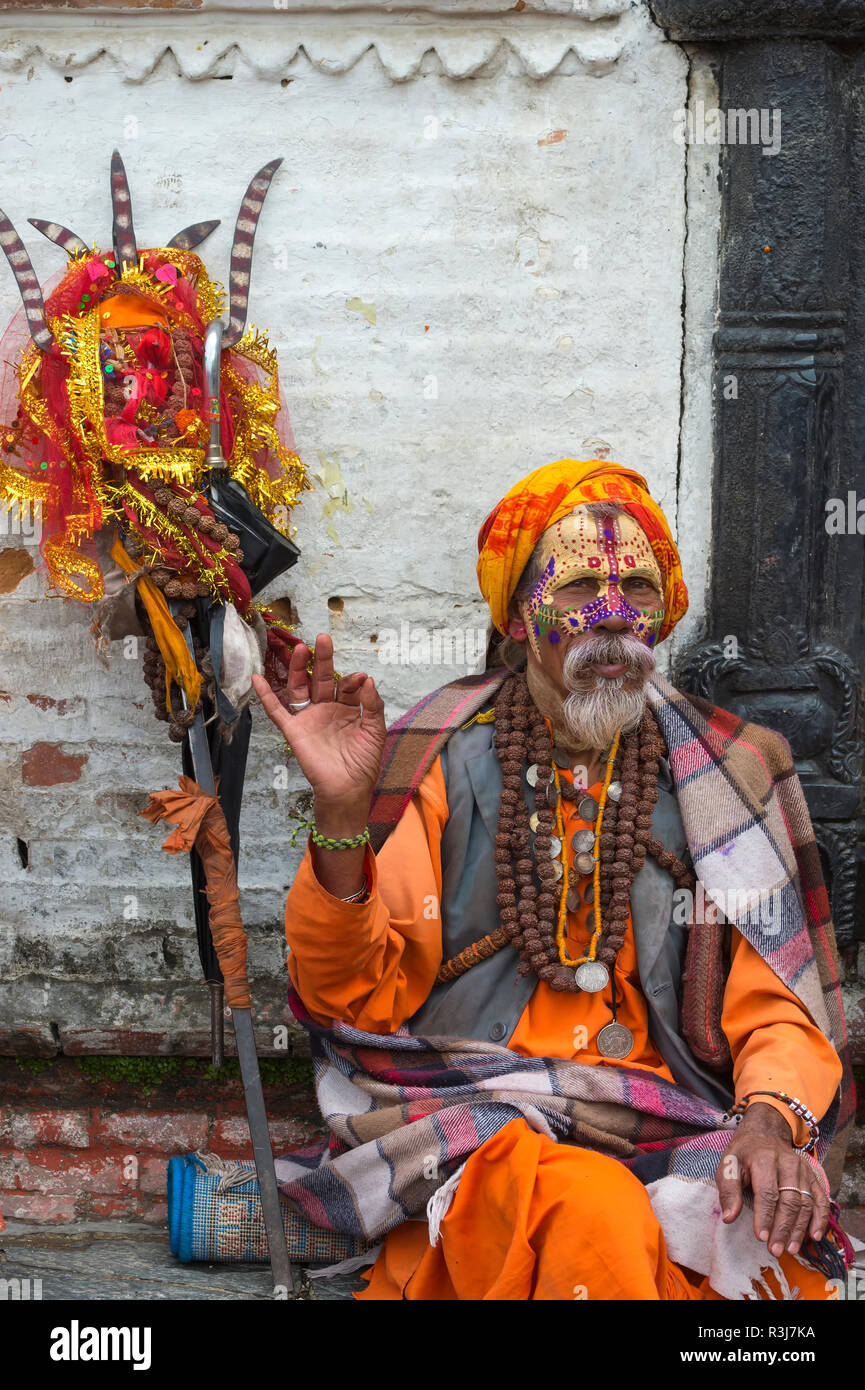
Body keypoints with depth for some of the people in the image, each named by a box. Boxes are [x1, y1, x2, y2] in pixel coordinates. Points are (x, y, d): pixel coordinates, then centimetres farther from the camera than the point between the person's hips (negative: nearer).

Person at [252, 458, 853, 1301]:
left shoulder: (720, 778, 11)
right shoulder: (440, 765, 5)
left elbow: (775, 1007, 9)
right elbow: (356, 999, -1)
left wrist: (771, 1118, -14)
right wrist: (342, 813, -17)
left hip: (668, 1135, 2)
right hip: (471, 1127, -2)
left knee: (770, 1251, -31)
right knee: (592, 1216, -35)